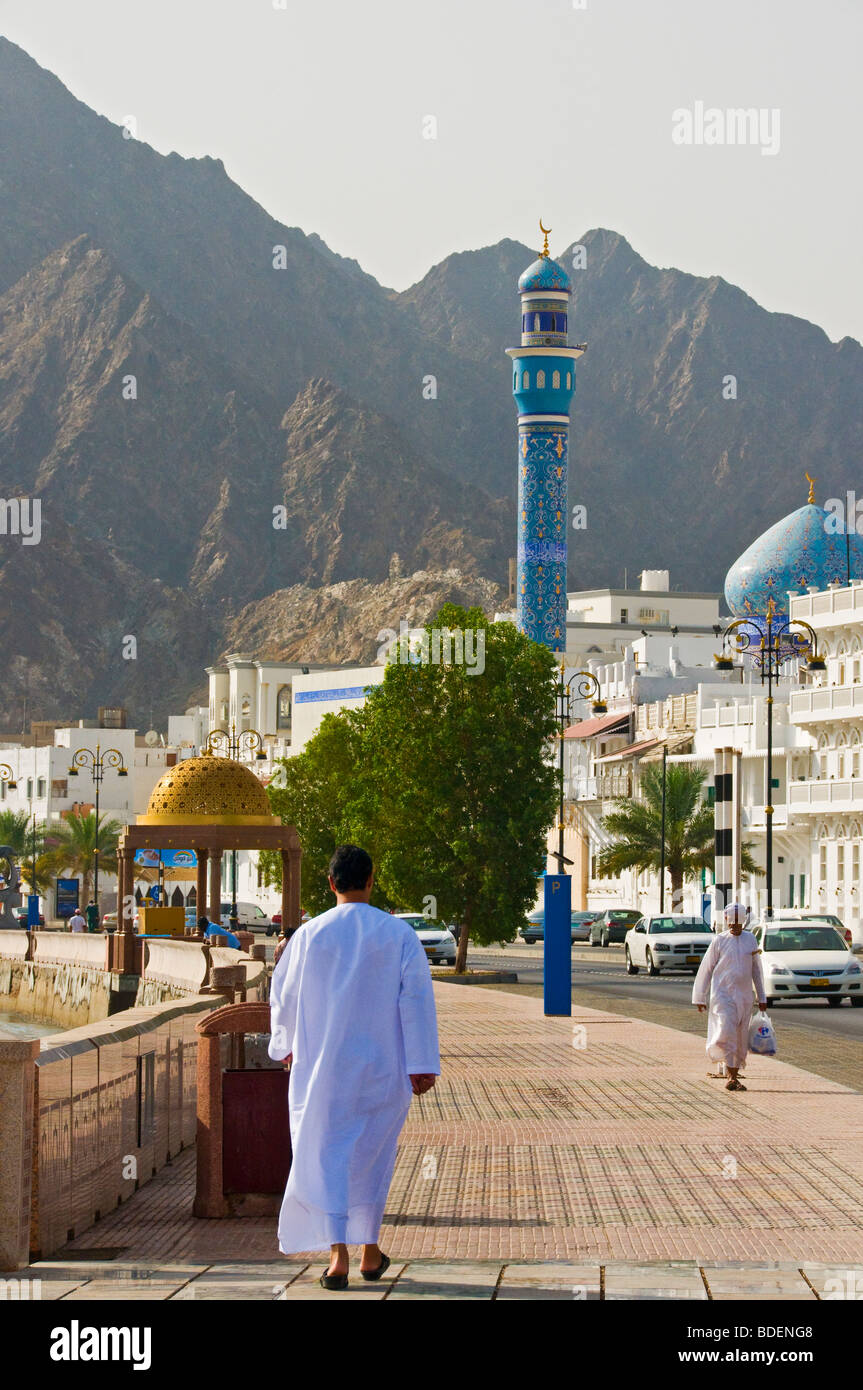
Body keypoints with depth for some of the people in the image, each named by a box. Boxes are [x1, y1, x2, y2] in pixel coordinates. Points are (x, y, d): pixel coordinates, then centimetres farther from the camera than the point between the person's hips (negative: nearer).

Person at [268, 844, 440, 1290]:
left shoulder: (308, 936, -4)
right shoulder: (398, 934, -5)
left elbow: (282, 995, 7)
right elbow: (416, 998, -9)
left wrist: (285, 1044, 25)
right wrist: (422, 1065, -7)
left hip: (321, 1066, -1)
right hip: (381, 1066, 1)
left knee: (325, 1156, 3)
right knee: (372, 1153, 17)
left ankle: (337, 1255, -11)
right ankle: (369, 1251, 25)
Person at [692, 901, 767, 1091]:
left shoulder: (750, 940, 9)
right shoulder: (719, 941, -1)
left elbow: (756, 969, 15)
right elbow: (705, 969, 4)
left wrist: (761, 997, 14)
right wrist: (700, 997, 3)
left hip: (744, 996, 4)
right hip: (722, 994, -4)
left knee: (741, 1039, 4)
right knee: (727, 1033, -17)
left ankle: (731, 1074, 15)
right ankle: (732, 1077, -16)